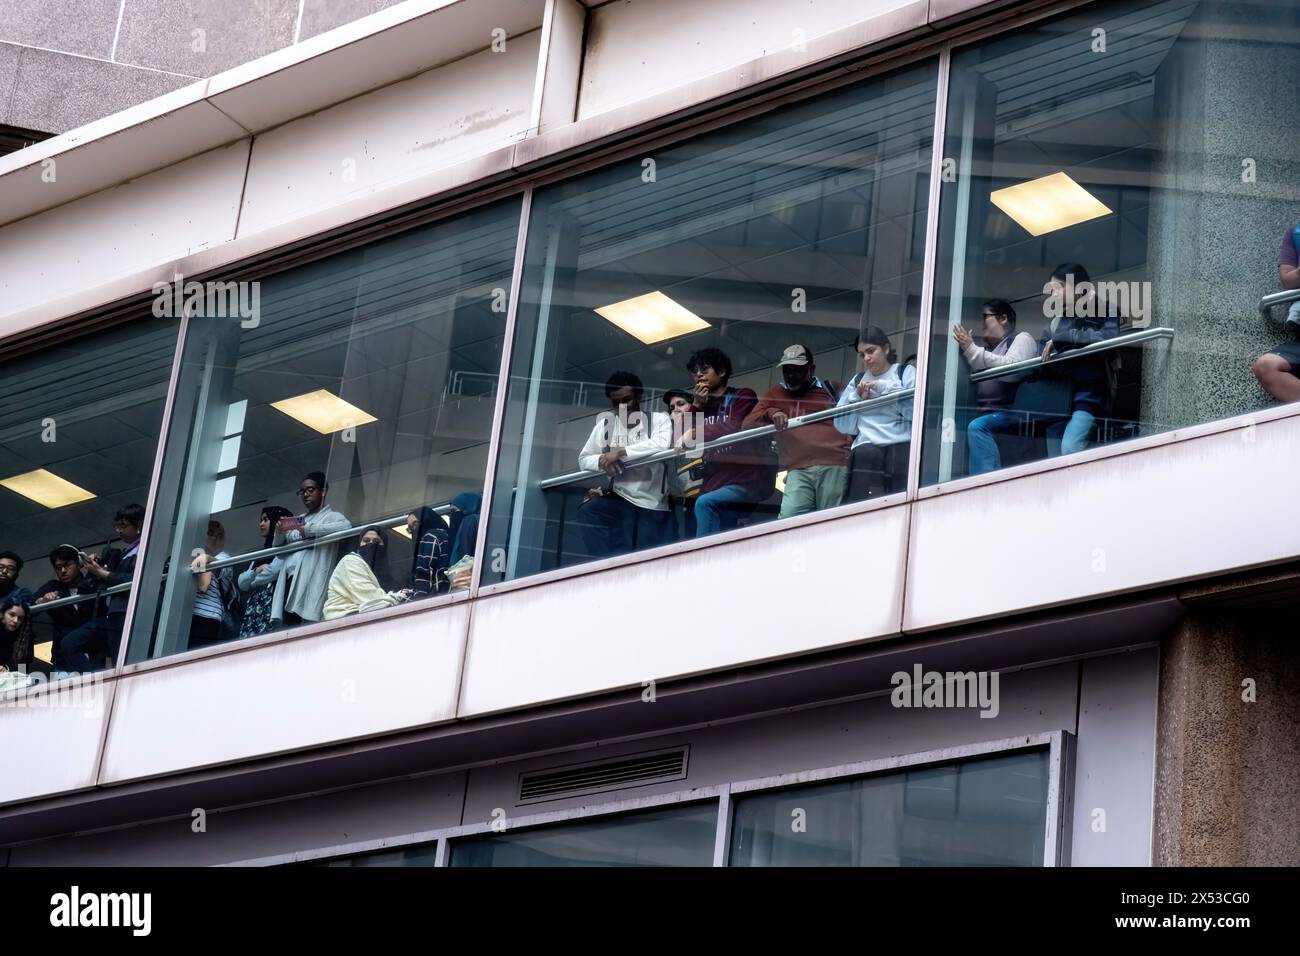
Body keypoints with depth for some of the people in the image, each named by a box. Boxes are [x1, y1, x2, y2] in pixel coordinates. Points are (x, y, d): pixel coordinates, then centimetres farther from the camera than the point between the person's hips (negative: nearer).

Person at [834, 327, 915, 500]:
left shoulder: (905, 372, 11)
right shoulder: (857, 380, 23)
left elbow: (916, 411, -6)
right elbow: (843, 426, 17)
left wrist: (885, 387, -6)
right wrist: (857, 399, 4)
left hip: (900, 451, -3)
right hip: (864, 456, 3)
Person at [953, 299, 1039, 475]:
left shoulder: (1021, 338, 6)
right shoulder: (988, 347, 26)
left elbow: (1011, 369, -14)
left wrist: (971, 350, -13)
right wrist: (964, 350, 8)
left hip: (1011, 413, -7)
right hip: (986, 413, 7)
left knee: (977, 427, -33)